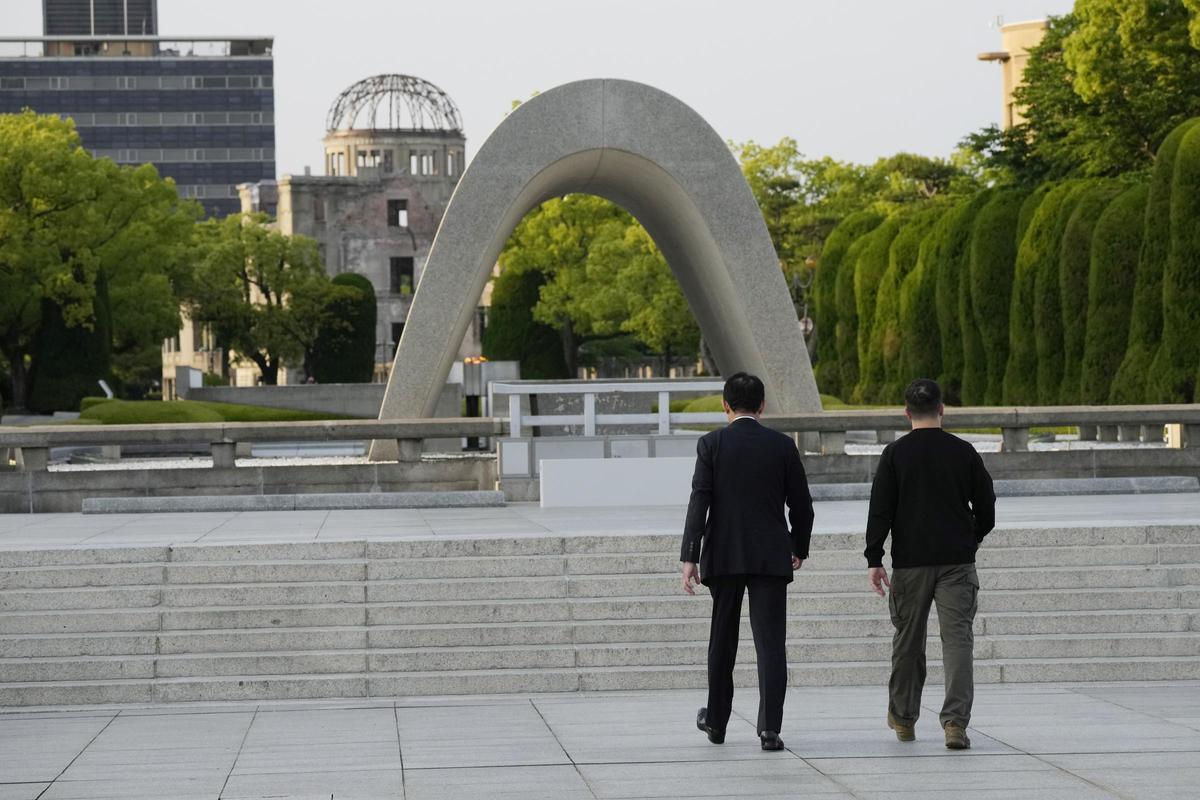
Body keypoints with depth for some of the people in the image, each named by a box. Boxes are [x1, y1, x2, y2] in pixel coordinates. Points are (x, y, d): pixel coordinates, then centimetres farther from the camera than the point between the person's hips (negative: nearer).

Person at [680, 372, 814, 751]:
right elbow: (801, 505, 4)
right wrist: (800, 548, 20)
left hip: (723, 556, 0)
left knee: (722, 640, 15)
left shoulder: (711, 444, -3)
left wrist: (689, 558, -8)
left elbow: (699, 502, -9)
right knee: (771, 643, -2)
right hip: (770, 556, 0)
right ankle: (770, 728, -11)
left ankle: (716, 721, 26)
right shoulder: (782, 446, 1)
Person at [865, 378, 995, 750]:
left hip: (910, 561, 0)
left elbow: (880, 510, -6)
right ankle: (955, 720, -16)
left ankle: (903, 718, 24)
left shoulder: (896, 454, -1)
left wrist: (874, 559, -4)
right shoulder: (964, 452, 2)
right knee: (957, 637, -4)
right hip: (957, 559, 0)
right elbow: (986, 511, 8)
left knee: (908, 639, 12)